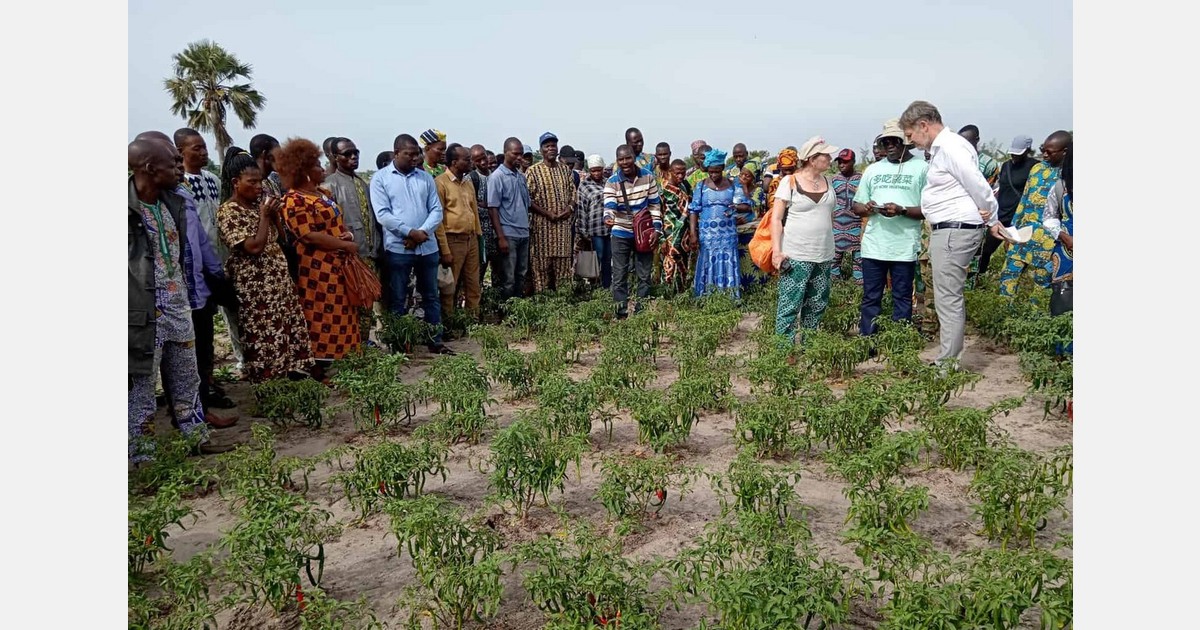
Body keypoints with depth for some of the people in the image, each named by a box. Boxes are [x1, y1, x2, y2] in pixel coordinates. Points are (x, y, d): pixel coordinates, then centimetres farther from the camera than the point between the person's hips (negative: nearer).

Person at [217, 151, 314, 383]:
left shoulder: (258, 203, 10)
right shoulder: (228, 212, -13)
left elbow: (277, 237, 16)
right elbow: (254, 246, -21)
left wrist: (274, 214, 1)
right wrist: (264, 216, -12)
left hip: (278, 279, 8)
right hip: (255, 284, -8)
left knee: (288, 328, 11)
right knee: (264, 334, -2)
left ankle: (289, 371, 22)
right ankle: (268, 381, 8)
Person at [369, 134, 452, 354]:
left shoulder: (426, 177, 9)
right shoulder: (380, 178, -2)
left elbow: (437, 210, 4)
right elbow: (382, 214, -11)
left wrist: (422, 232, -13)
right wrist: (410, 233, -16)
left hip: (427, 247, 4)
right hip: (398, 248, -4)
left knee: (431, 296, 10)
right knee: (398, 299, 5)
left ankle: (435, 341, 20)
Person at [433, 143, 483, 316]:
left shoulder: (468, 182, 13)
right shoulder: (440, 183, -10)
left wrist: (478, 236, 15)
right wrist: (445, 250, -16)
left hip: (472, 240, 7)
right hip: (453, 241, -7)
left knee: (473, 284, 11)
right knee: (450, 286, 2)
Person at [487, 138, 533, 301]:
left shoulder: (521, 176, 12)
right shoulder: (497, 177, -7)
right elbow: (492, 209, -11)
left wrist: (527, 227, 11)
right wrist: (501, 237, -16)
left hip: (524, 234, 7)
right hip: (508, 234, -6)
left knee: (521, 275, 12)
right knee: (509, 278, -1)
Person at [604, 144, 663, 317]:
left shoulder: (648, 176, -4)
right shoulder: (612, 182, -11)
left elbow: (655, 204, 1)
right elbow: (609, 205, -24)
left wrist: (657, 229, -5)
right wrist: (608, 217, -46)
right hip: (621, 234, -2)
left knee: (644, 275, 10)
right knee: (619, 276, 2)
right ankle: (621, 313, 10)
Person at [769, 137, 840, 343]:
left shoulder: (828, 181, 11)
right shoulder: (790, 182, -6)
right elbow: (776, 218, -7)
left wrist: (831, 245, 17)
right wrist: (777, 251, -16)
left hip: (824, 256, 6)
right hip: (796, 256, -6)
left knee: (817, 306, 11)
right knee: (790, 306, -6)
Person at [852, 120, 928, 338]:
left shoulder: (922, 168, 0)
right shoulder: (873, 169, 14)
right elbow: (856, 207, 16)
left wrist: (901, 210, -19)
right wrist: (867, 208, -7)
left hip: (905, 247, -3)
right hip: (873, 246, 4)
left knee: (902, 300, 5)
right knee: (870, 299, 8)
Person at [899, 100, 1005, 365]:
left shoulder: (950, 147, -16)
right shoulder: (939, 149, 16)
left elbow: (979, 188, -15)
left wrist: (992, 220, -3)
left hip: (955, 232, -11)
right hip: (946, 231, 11)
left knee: (948, 300, -8)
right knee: (950, 299, 14)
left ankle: (946, 366, -3)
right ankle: (949, 361, 23)